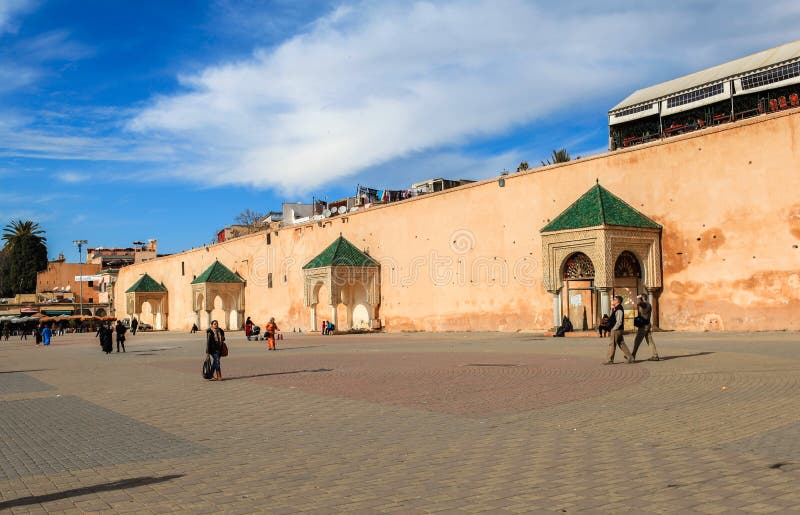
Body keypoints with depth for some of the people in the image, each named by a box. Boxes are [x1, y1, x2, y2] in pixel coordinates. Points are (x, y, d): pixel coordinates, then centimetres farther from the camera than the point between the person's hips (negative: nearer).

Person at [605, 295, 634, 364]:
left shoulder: (619, 310, -18)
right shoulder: (616, 309, 12)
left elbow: (619, 322, -22)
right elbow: (612, 317, 21)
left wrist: (614, 329, -15)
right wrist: (612, 309, 10)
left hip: (616, 330, -10)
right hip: (617, 330, 10)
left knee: (612, 344, -2)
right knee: (621, 344, 13)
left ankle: (610, 360, 4)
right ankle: (630, 358, 15)